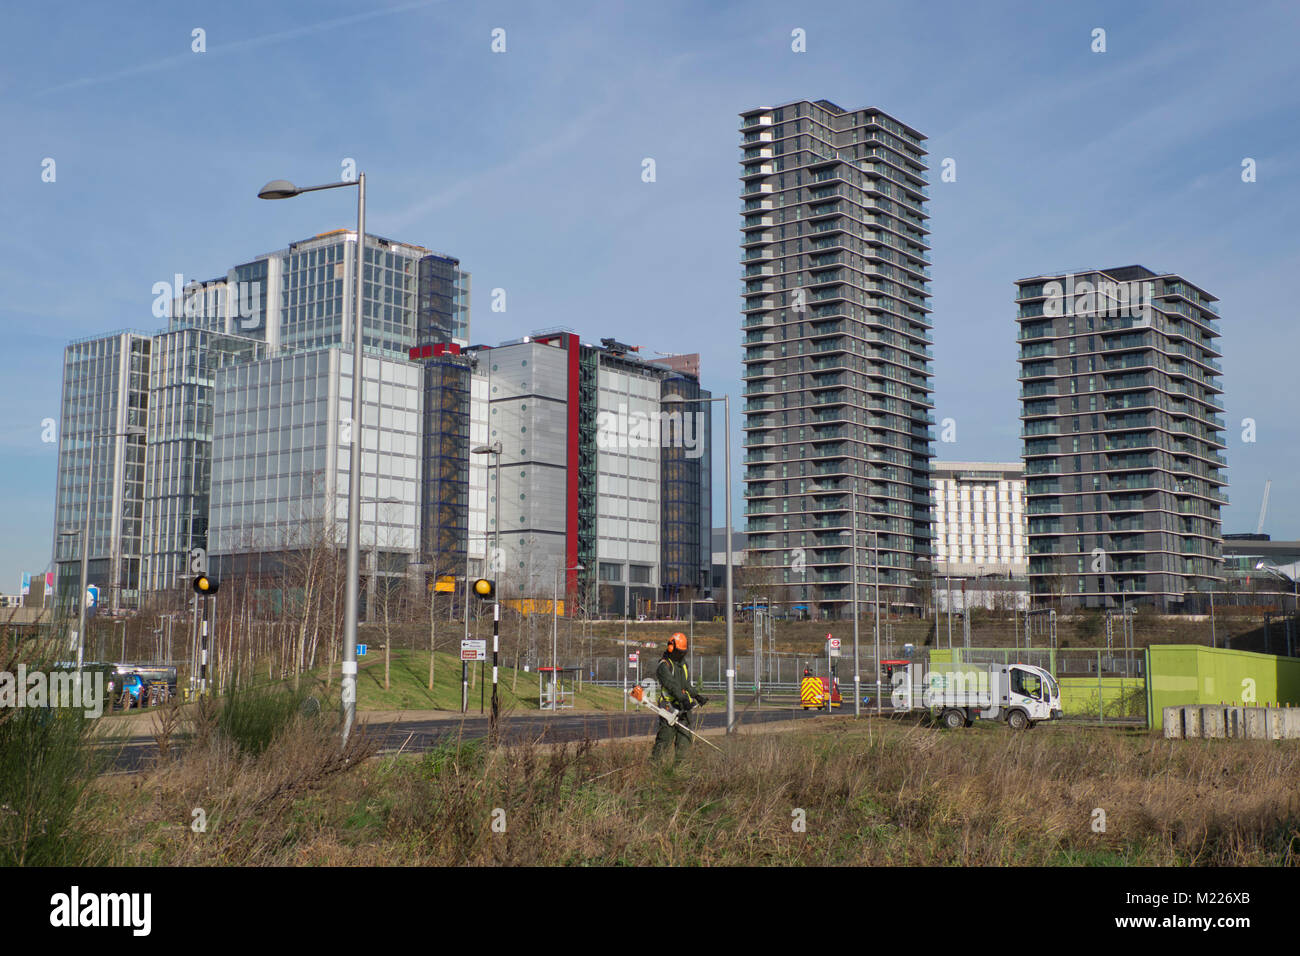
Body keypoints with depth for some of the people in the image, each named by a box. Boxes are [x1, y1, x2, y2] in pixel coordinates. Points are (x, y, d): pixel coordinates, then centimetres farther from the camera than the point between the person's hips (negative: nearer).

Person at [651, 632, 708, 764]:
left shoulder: (683, 664, 18)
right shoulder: (664, 665, -10)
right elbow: (672, 685, -22)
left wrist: (697, 696, 9)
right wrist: (684, 699, -32)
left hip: (683, 708, 8)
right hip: (669, 707, -8)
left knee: (685, 738, 6)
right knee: (666, 737, -10)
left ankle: (679, 763, 12)